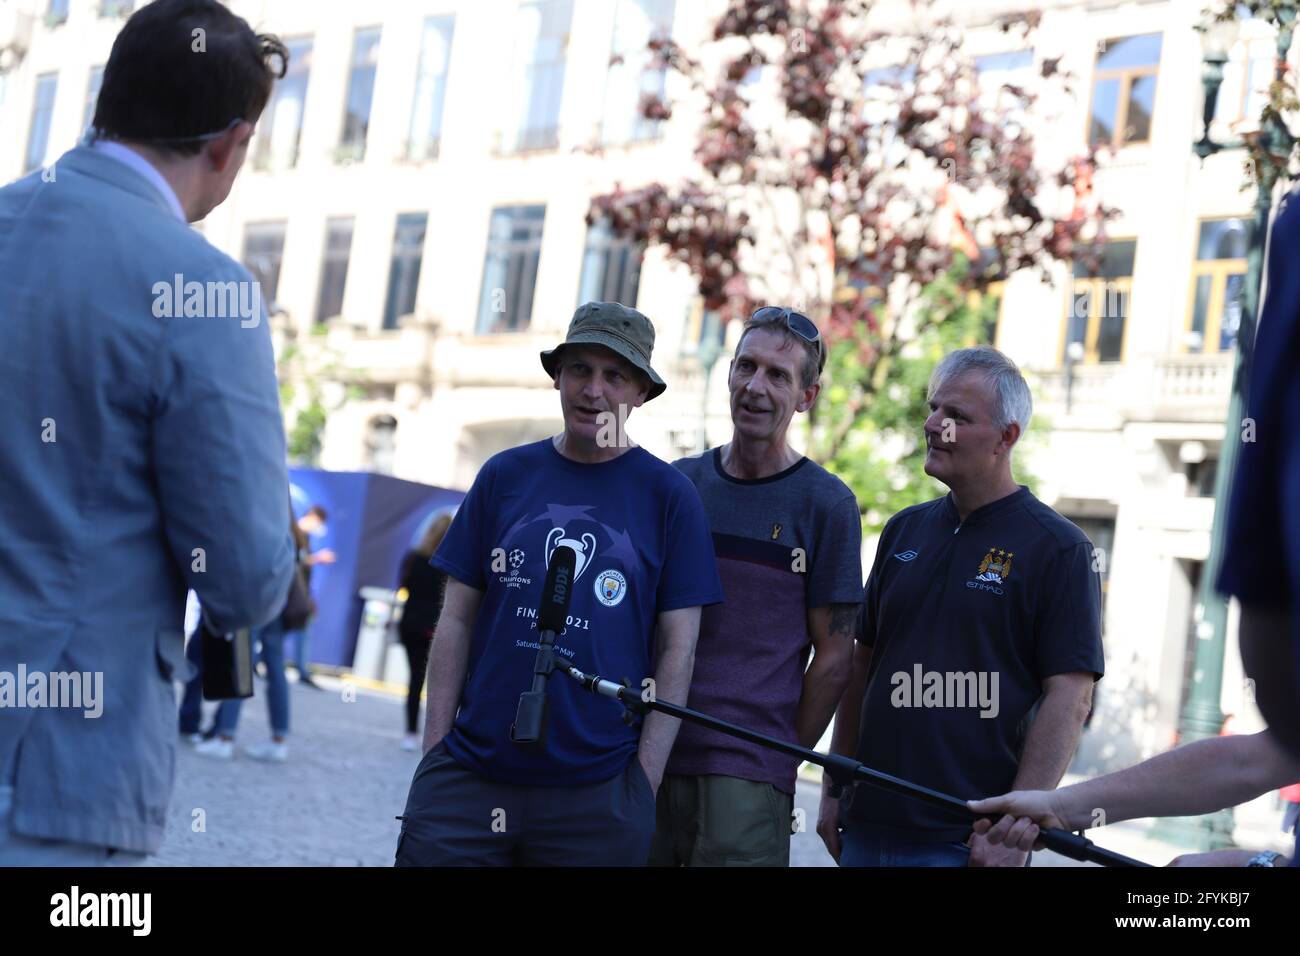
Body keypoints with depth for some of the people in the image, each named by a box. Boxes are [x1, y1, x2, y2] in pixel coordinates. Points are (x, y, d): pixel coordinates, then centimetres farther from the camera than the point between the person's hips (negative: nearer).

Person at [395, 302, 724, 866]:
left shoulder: (669, 495, 2)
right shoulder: (505, 476, 7)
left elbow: (677, 648, 1)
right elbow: (457, 621, 8)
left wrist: (645, 781, -6)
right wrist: (434, 754, 1)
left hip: (596, 794, -2)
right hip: (468, 776, 2)